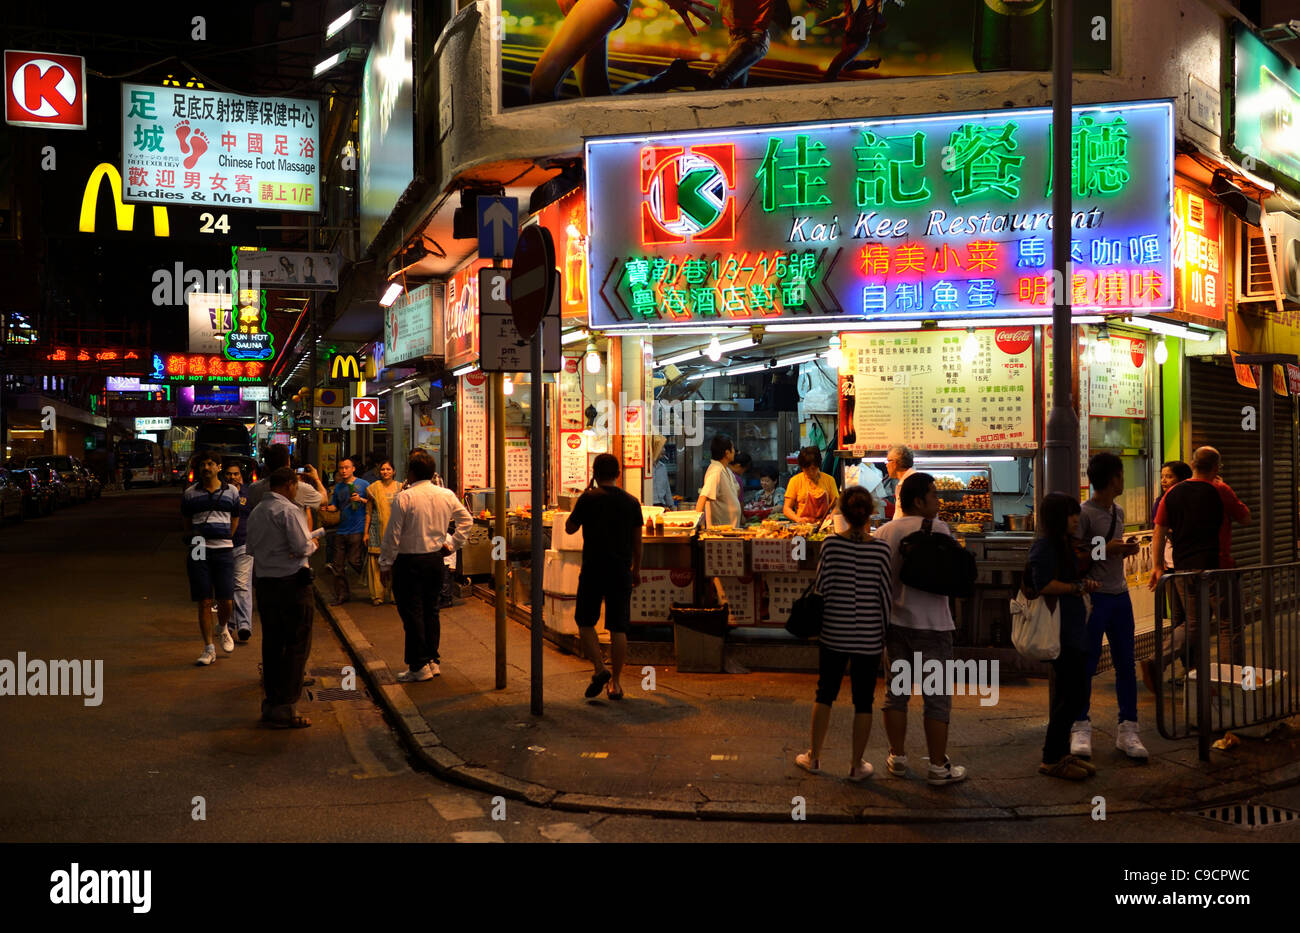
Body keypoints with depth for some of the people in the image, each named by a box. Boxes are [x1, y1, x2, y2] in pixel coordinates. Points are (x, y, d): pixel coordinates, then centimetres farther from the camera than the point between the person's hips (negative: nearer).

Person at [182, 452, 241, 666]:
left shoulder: (231, 492, 9)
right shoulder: (190, 494, 9)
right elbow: (187, 525, 17)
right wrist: (188, 550, 14)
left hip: (224, 551, 0)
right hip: (198, 552, 0)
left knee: (226, 601, -4)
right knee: (204, 602, -1)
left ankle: (223, 629, 29)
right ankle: (209, 648, 8)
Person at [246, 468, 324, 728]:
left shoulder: (256, 513, 12)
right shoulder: (288, 510, -13)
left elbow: (252, 547, 19)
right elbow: (302, 547, -17)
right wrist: (312, 543, 5)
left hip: (263, 582, 8)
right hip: (291, 582, -8)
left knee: (272, 643, 13)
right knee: (297, 645, -2)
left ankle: (271, 703, 19)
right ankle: (285, 709, -3)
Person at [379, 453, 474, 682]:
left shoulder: (403, 498, -14)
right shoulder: (447, 495, 3)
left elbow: (393, 534, -12)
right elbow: (467, 519, 13)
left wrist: (385, 564, -5)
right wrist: (452, 544, 16)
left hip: (409, 562, -6)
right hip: (435, 559, 6)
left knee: (412, 613, 1)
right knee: (431, 611, 15)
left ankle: (419, 667, 3)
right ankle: (433, 661, 20)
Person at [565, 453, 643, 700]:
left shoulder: (588, 499, -7)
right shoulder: (631, 502, 3)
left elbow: (570, 528, 4)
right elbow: (637, 541, 8)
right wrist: (636, 569, 20)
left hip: (593, 569, -3)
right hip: (621, 571, 3)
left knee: (585, 622, 11)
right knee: (618, 628, 6)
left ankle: (599, 668, -6)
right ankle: (615, 682, 9)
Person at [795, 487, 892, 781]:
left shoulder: (831, 544, -10)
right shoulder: (881, 549, -10)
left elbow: (821, 587, -4)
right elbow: (887, 594, -3)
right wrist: (887, 628, 8)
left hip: (833, 633, 1)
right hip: (869, 636, -1)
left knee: (825, 693, 16)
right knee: (863, 700, 11)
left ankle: (814, 757, 25)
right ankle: (857, 765, 19)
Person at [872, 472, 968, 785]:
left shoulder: (883, 532, 4)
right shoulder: (938, 529, -12)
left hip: (893, 622, 5)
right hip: (931, 625, -5)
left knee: (896, 691, 13)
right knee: (937, 697, 3)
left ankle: (897, 758, 21)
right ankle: (939, 767, 9)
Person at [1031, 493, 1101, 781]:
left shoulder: (1064, 544, 17)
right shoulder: (1044, 546, -13)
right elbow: (1044, 585, -23)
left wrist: (1084, 584, 7)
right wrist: (1078, 587, -12)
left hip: (1074, 628, 10)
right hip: (1060, 630, -10)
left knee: (1073, 693, 12)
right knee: (1072, 694, -7)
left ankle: (1061, 753, 22)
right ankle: (1051, 759, 2)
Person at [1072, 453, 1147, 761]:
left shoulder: (1118, 512, 14)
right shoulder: (1084, 514, -11)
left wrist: (1125, 551, 4)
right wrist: (1104, 550, -18)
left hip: (1120, 595, 7)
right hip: (1094, 597, -7)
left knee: (1126, 664, 7)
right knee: (1087, 663, -2)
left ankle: (1128, 729, 13)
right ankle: (1081, 728, 8)